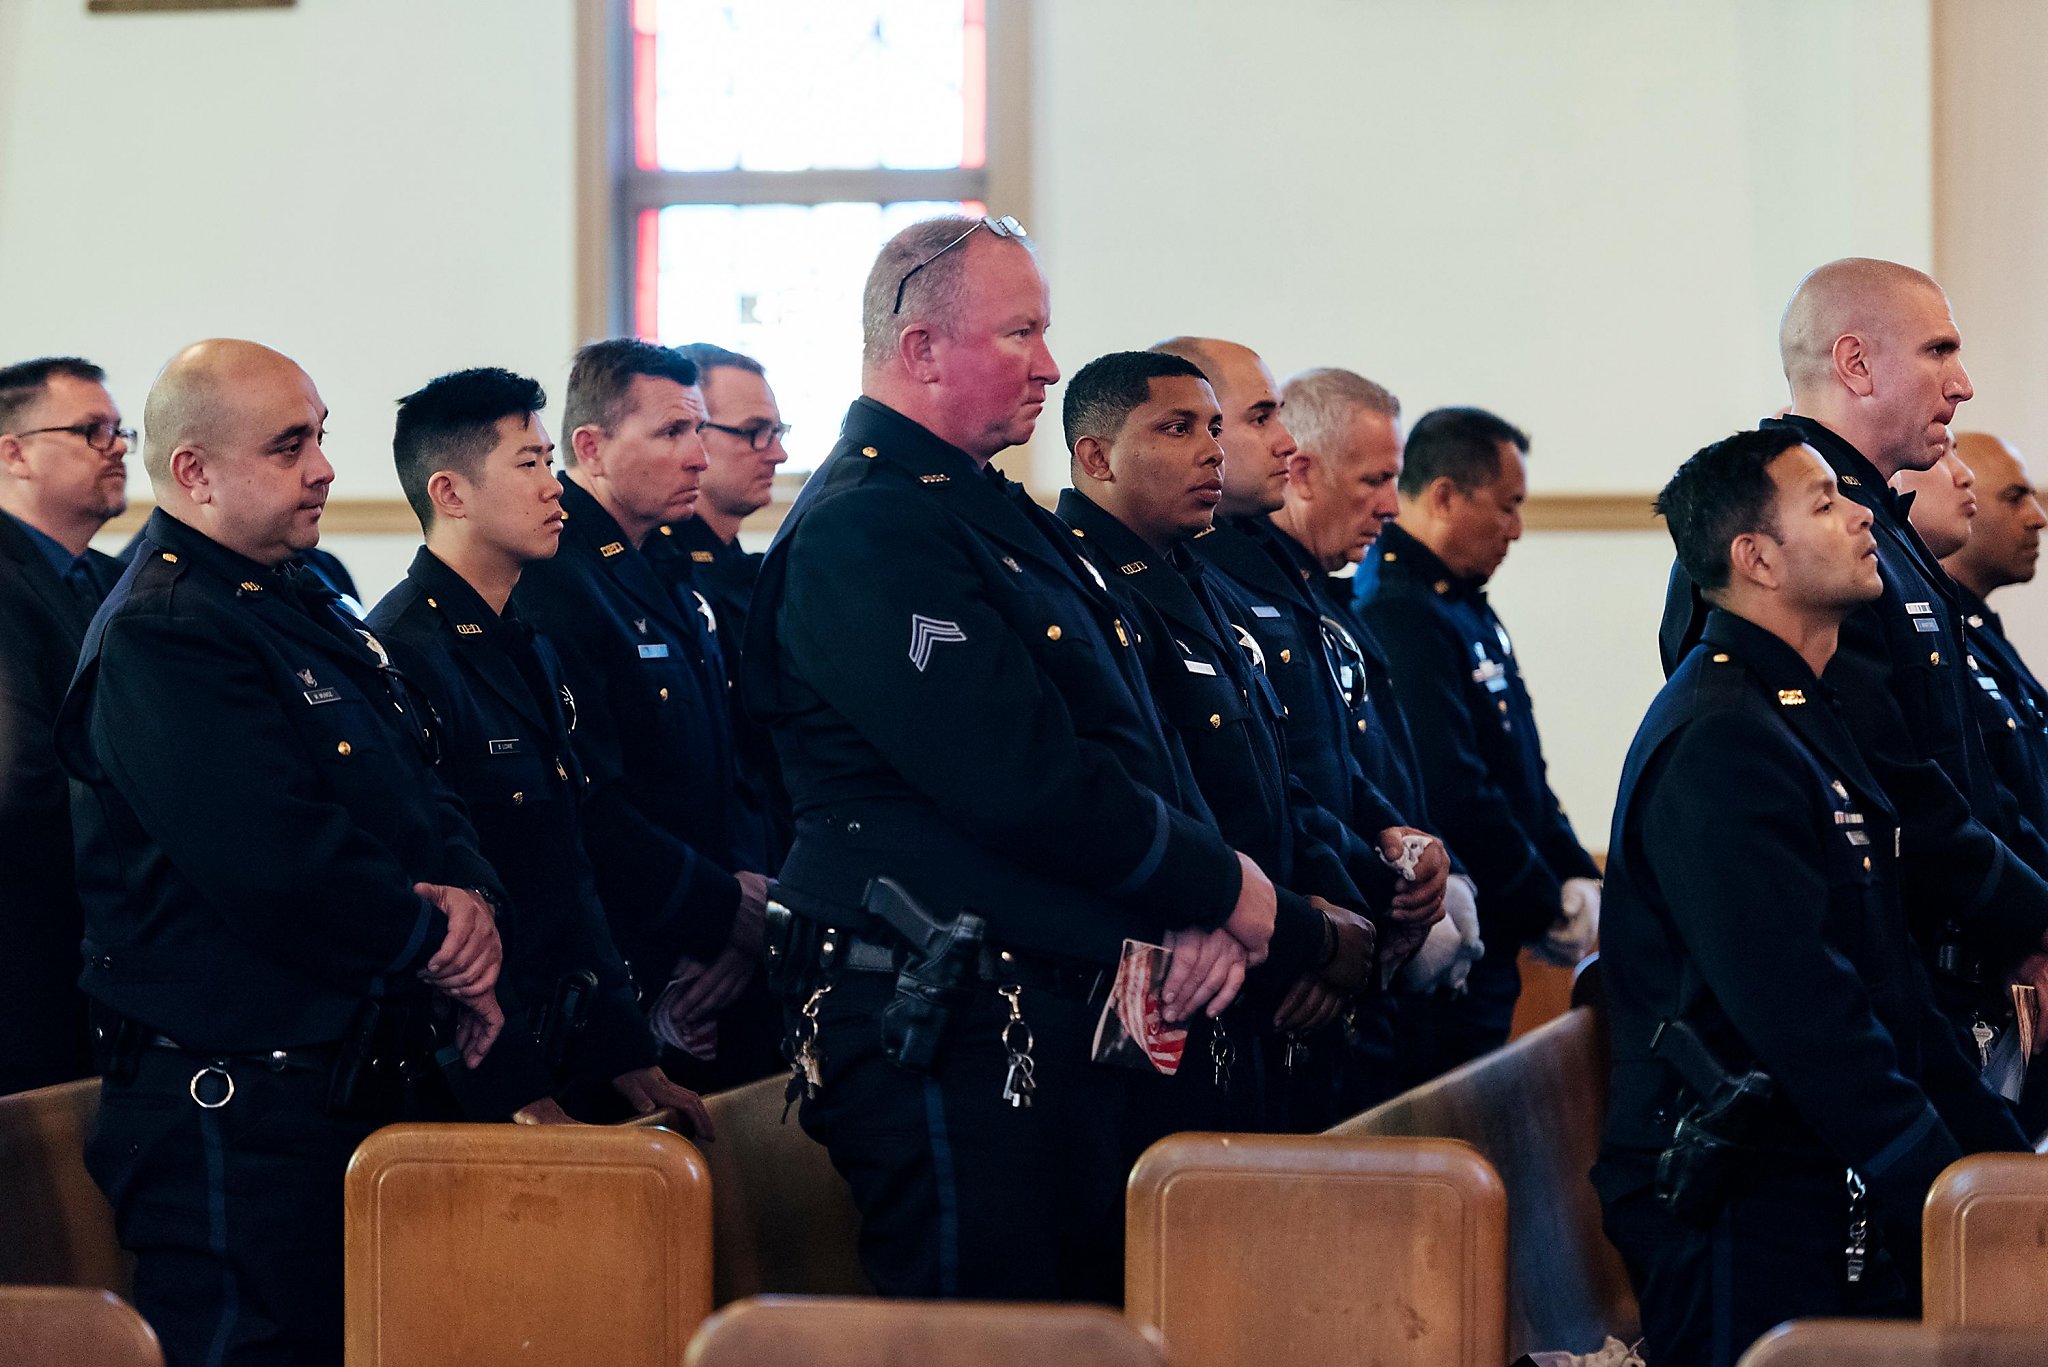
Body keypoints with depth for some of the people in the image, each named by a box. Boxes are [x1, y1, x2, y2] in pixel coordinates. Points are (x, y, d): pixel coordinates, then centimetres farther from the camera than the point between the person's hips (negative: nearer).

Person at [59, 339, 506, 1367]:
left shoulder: (304, 609, 17)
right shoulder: (160, 636, -16)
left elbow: (421, 795, 20)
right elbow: (275, 865, -25)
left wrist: (468, 893, -3)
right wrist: (432, 941, -11)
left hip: (363, 1080, 10)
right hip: (238, 1117, -10)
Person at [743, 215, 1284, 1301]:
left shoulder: (994, 515, 19)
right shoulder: (865, 530, -14)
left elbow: (1128, 746, 18)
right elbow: (1023, 783, -21)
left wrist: (1206, 918, 0)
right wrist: (1221, 889, -10)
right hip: (949, 1038, -10)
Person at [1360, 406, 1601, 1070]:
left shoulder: (1469, 610, 16)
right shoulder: (1402, 618, -19)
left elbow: (1523, 777, 21)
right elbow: (1455, 800, -24)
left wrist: (1580, 880, 7)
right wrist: (1556, 910, -13)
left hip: (1486, 962, 10)